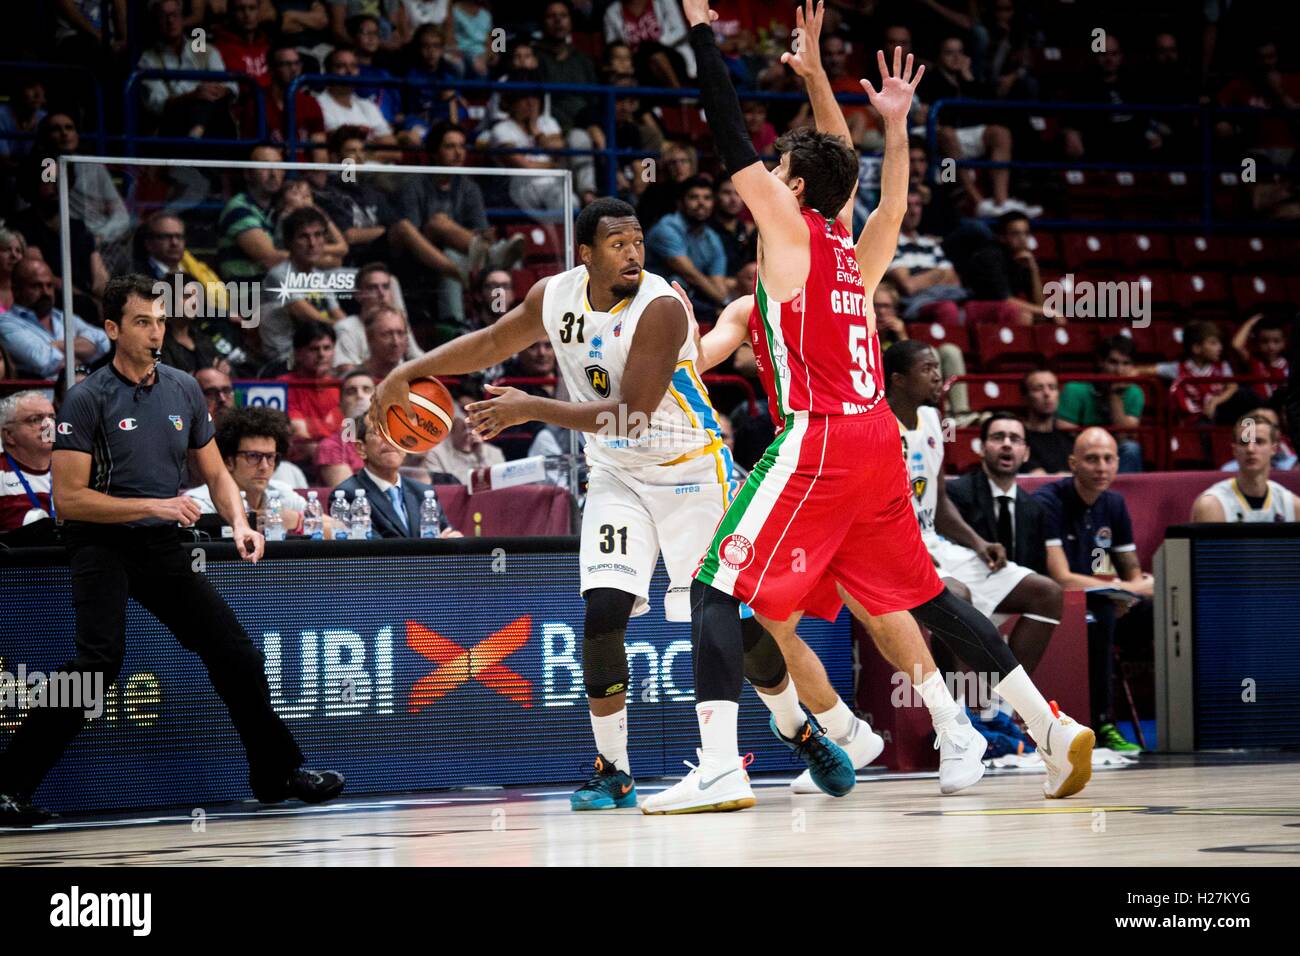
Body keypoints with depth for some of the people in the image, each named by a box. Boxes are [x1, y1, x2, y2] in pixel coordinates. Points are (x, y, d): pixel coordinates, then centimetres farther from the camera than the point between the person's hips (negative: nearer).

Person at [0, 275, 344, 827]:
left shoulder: (183, 390, 8)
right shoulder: (88, 400, -9)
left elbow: (216, 474, 16)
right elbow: (68, 498, -13)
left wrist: (239, 523, -4)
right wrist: (153, 506, -20)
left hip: (161, 548, 6)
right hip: (101, 544, -6)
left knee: (234, 651, 4)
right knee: (100, 659, -25)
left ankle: (277, 772, 20)